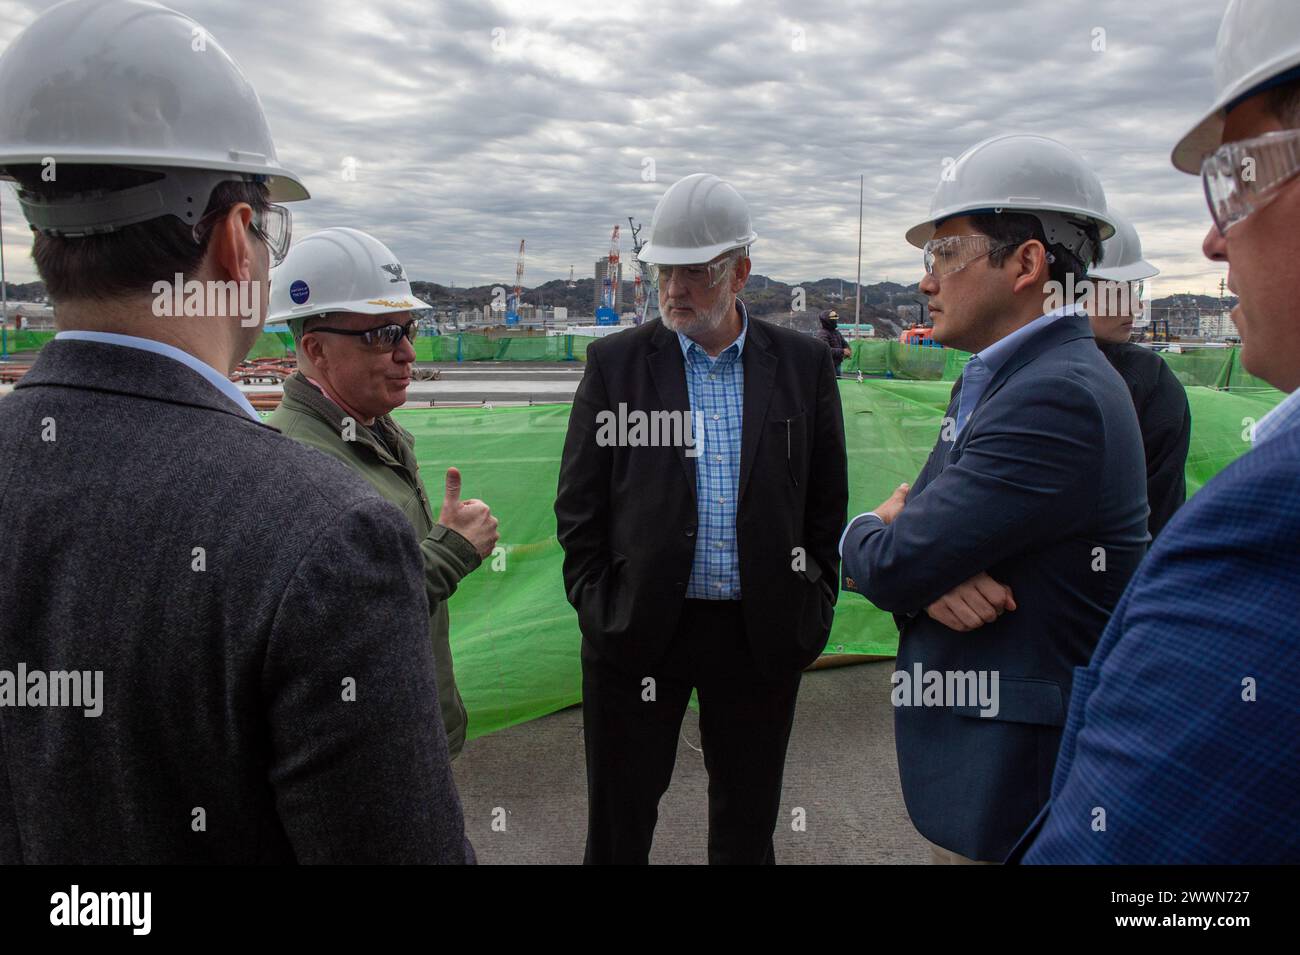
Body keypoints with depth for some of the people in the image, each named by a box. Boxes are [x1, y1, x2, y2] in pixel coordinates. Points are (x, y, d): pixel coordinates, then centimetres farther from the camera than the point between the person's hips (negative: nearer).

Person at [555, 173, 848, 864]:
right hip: (638, 627, 0)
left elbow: (826, 499, 6)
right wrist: (596, 606, -3)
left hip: (762, 633, 1)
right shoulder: (615, 362, -1)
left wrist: (814, 608, 3)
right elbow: (579, 503, 1)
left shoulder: (803, 363, 1)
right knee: (620, 817, 14)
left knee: (748, 821, 18)